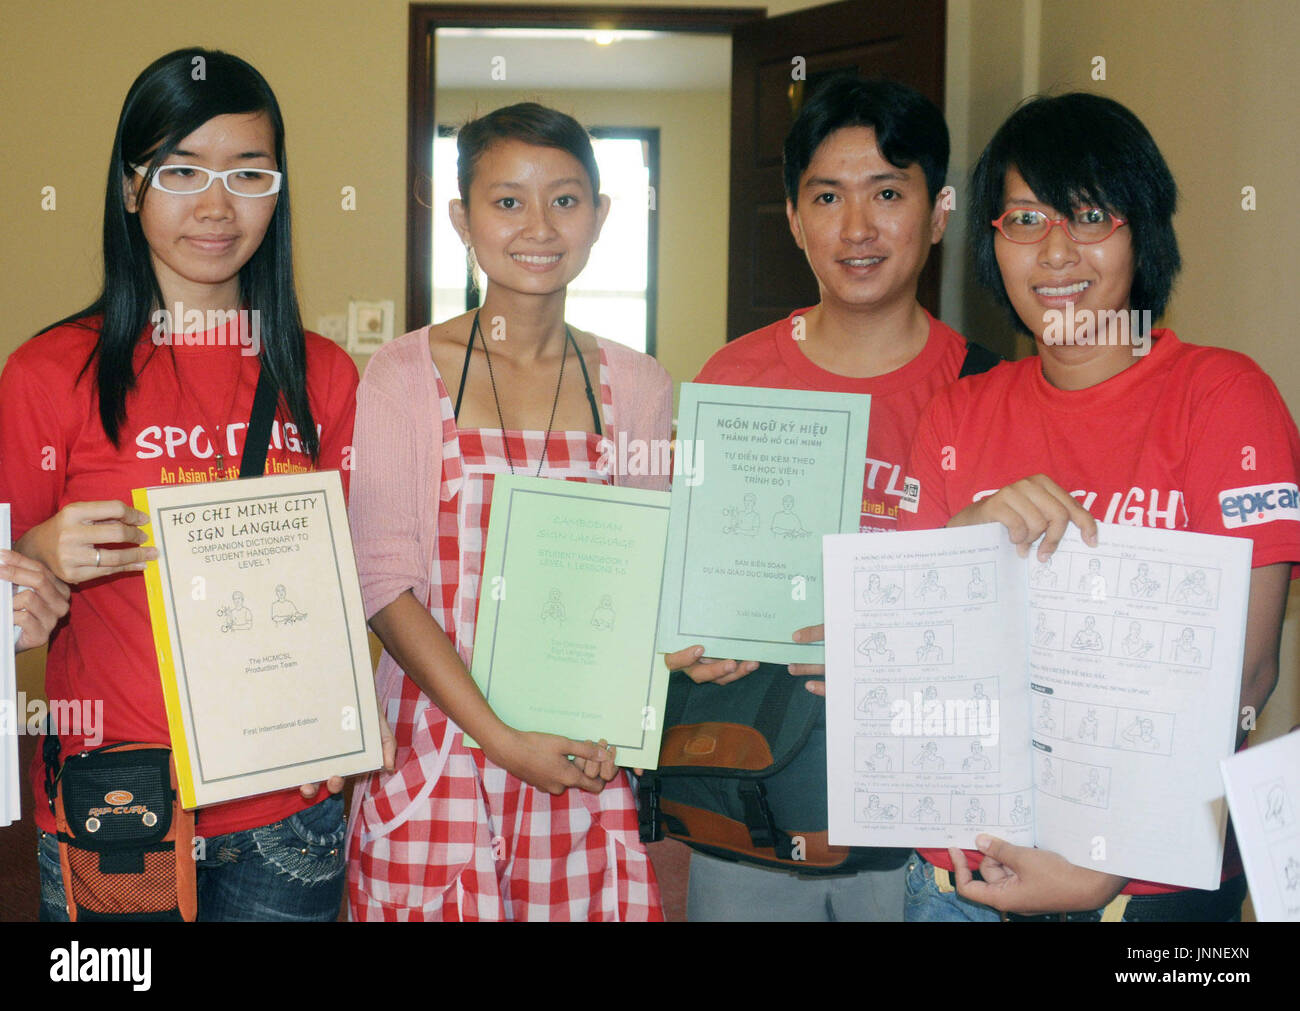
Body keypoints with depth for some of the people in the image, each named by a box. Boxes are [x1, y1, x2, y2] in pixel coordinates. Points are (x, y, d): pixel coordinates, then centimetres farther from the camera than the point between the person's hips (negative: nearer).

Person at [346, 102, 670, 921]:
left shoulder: (639, 388, 5)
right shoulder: (405, 377, -3)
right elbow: (383, 580, -7)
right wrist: (501, 739, -15)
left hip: (587, 757, 2)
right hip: (438, 752, -2)